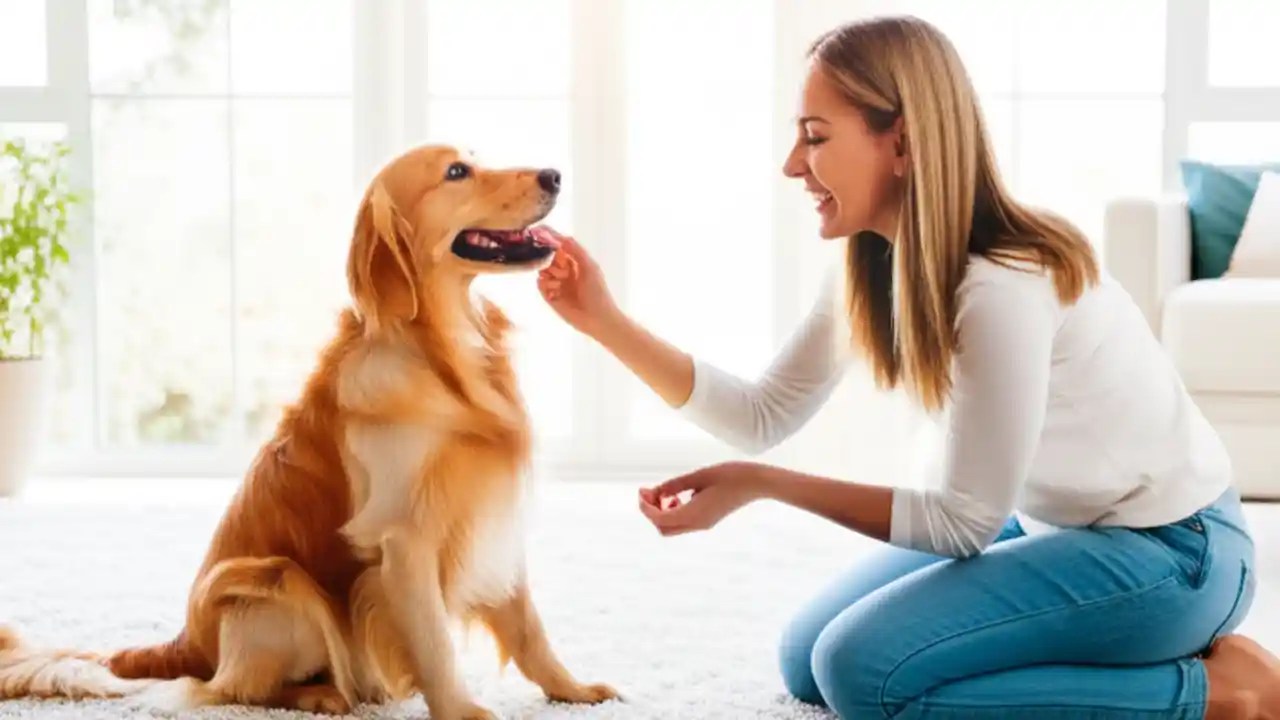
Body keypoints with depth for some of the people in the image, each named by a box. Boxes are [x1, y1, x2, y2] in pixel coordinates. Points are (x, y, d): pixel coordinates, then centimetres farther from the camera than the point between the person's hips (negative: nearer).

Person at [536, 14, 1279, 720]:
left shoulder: (1004, 285, -29)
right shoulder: (876, 264, -3)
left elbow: (966, 521, -23)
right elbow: (765, 414, 0)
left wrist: (758, 483, -24)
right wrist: (607, 322, -9)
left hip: (1170, 550, -9)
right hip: (1054, 528, 9)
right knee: (812, 657, 9)